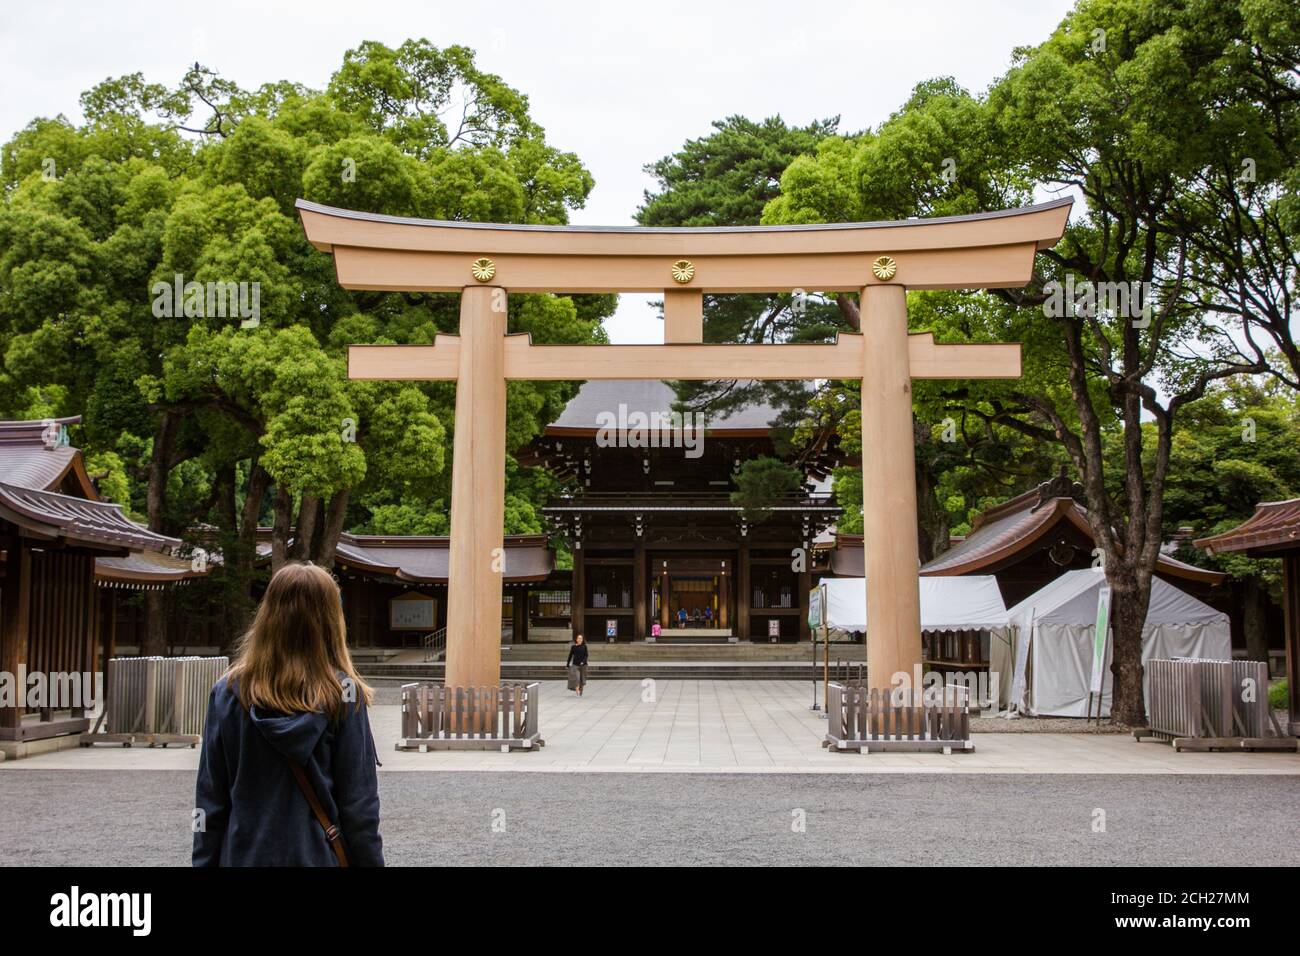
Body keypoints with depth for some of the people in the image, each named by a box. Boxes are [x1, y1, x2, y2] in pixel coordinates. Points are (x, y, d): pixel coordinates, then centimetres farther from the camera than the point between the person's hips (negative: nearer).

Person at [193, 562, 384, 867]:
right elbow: (359, 804, -9)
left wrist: (204, 860, 8)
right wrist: (370, 860, 0)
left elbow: (209, 799, -1)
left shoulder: (227, 693, -5)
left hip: (245, 856, 2)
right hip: (319, 856, -2)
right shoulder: (344, 696, -11)